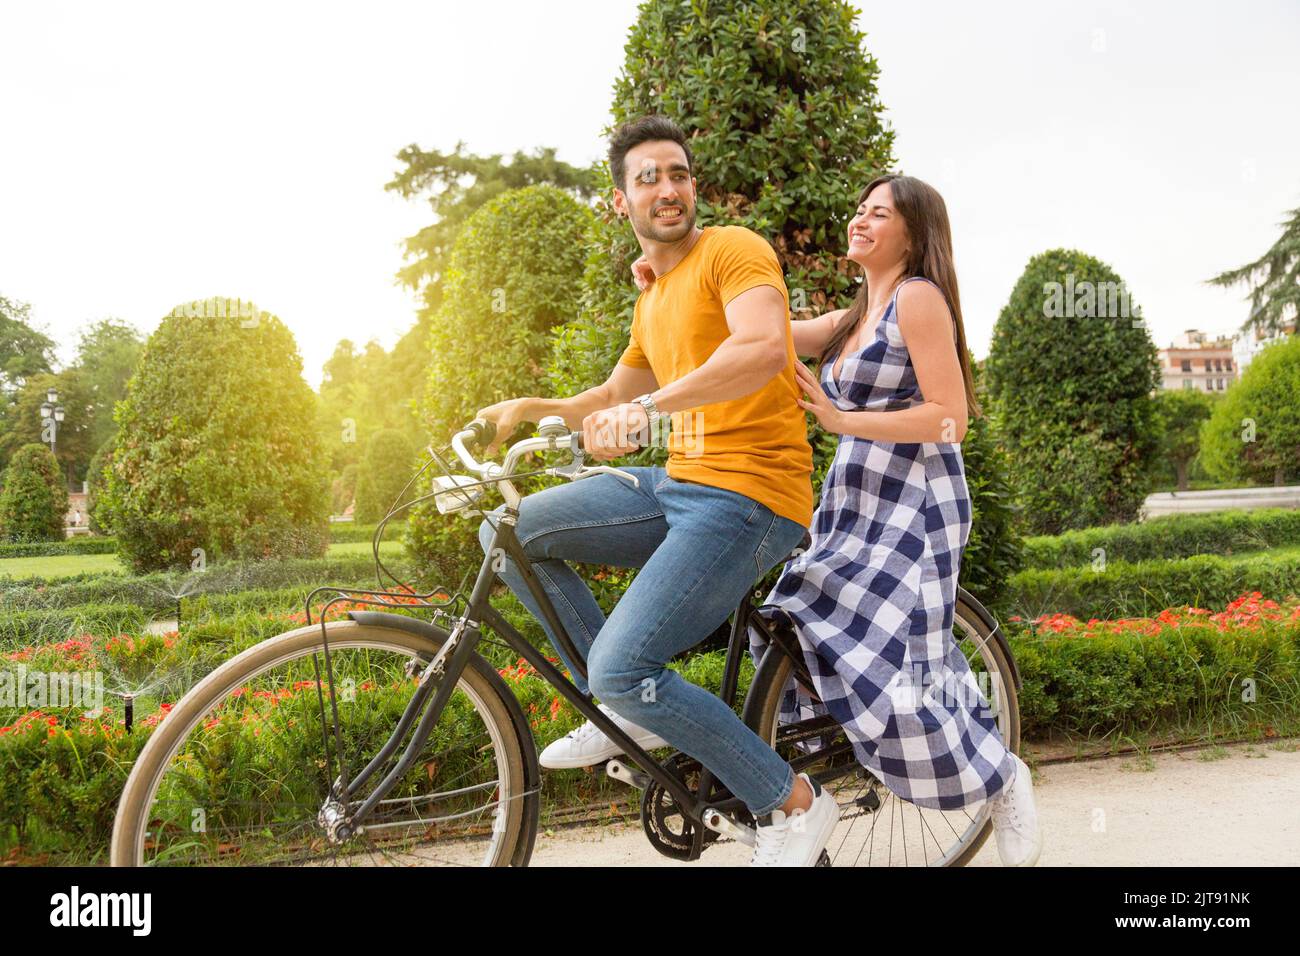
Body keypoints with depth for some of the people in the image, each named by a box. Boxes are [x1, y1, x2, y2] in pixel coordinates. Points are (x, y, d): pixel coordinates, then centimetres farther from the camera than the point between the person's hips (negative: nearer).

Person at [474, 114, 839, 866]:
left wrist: (651, 406, -34)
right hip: (677, 484, 9)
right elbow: (618, 395, 34)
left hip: (747, 497, -8)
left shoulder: (733, 250, -6)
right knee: (510, 530, -1)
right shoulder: (653, 301, 21)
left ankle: (794, 803, -1)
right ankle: (633, 713, 8)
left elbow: (766, 349, -26)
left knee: (621, 668, -20)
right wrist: (531, 408, 17)